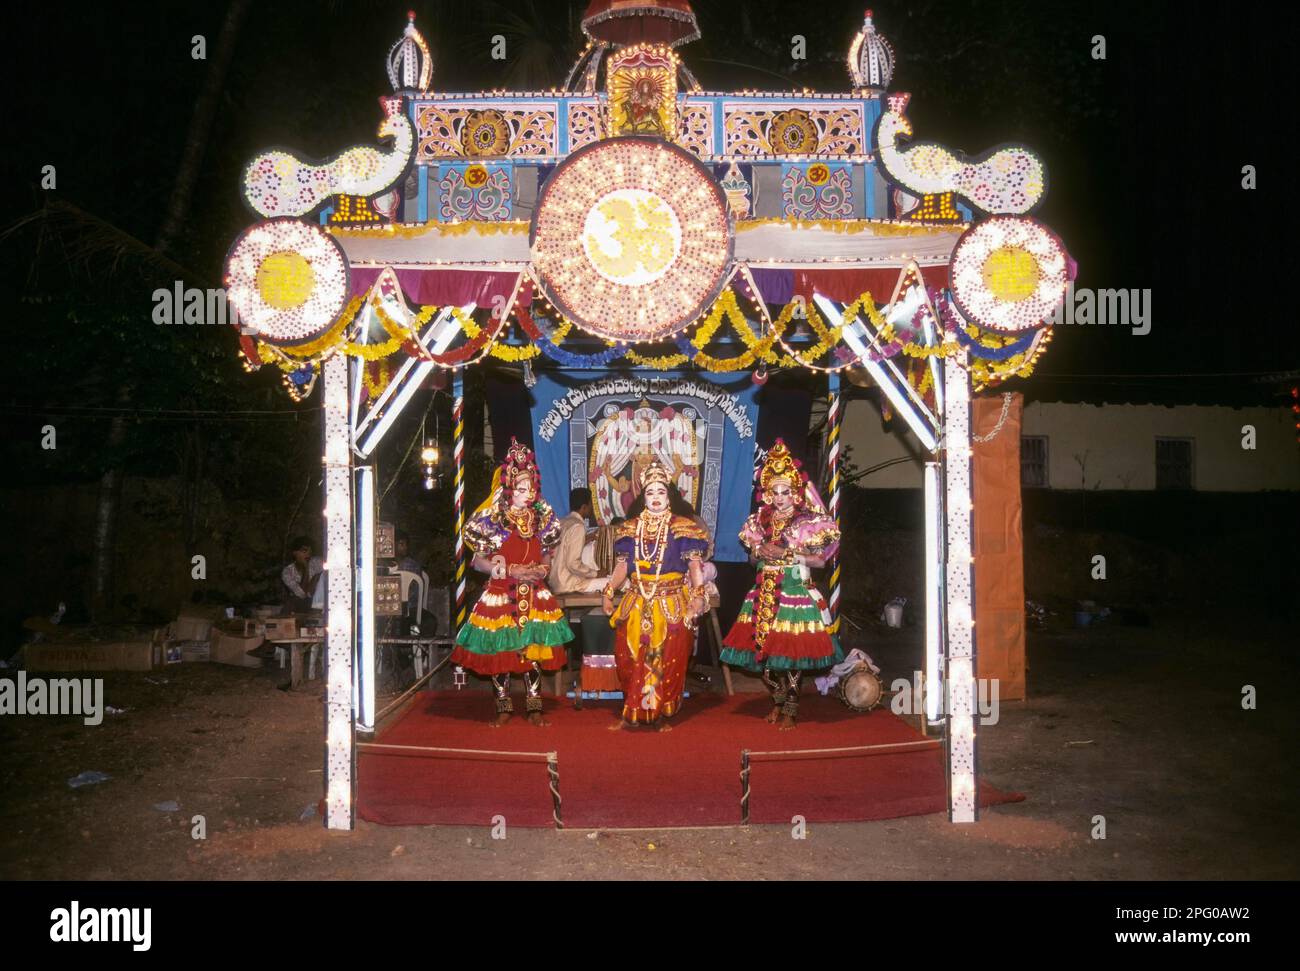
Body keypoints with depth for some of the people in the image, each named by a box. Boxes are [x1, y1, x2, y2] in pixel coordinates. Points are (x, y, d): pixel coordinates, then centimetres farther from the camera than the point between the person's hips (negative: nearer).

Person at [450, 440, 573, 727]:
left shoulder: (542, 519, 6)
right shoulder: (491, 520, -6)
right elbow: (479, 562, -5)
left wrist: (542, 570, -4)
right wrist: (510, 570, -15)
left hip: (534, 595, 3)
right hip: (501, 595, -3)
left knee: (534, 652, 2)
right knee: (500, 652, 1)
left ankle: (535, 707, 11)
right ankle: (504, 707, 15)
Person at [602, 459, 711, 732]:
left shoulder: (682, 528, 2)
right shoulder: (630, 528, 11)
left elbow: (695, 566, -3)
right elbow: (622, 566, 12)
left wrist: (698, 596, -15)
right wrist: (609, 592, 3)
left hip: (672, 605, -2)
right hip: (636, 605, 2)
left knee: (668, 662, 0)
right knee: (630, 660, 2)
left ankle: (659, 715, 11)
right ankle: (631, 713, 13)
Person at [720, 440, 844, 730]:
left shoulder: (808, 521, -3)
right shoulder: (760, 521, 11)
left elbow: (820, 560, -6)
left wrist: (789, 553, -14)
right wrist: (759, 551, -5)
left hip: (795, 591, -4)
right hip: (765, 593, 5)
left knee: (791, 653, -5)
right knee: (763, 650, 5)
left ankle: (790, 710, 9)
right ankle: (778, 701, 25)